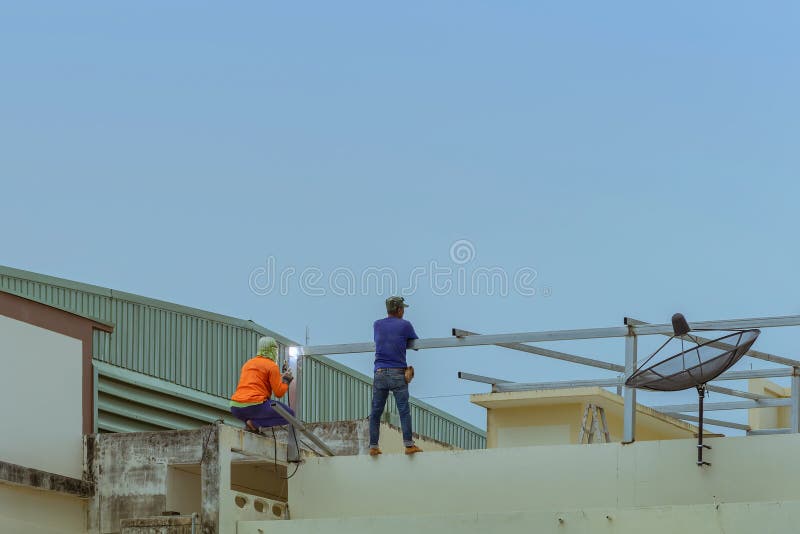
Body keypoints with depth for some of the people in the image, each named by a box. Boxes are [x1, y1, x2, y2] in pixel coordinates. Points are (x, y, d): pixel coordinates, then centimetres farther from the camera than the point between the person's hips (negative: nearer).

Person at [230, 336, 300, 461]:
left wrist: (278, 378, 34)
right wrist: (286, 380, 15)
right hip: (255, 405, -8)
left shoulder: (248, 363, 22)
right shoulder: (272, 366, -1)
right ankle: (255, 423, -10)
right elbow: (279, 392, -4)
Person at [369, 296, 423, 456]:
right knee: (404, 411, -3)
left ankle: (373, 446, 3)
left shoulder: (377, 325, 10)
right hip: (398, 373, -3)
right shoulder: (404, 325, 0)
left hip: (380, 372, 3)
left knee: (376, 412, 5)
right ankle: (408, 444, -9)